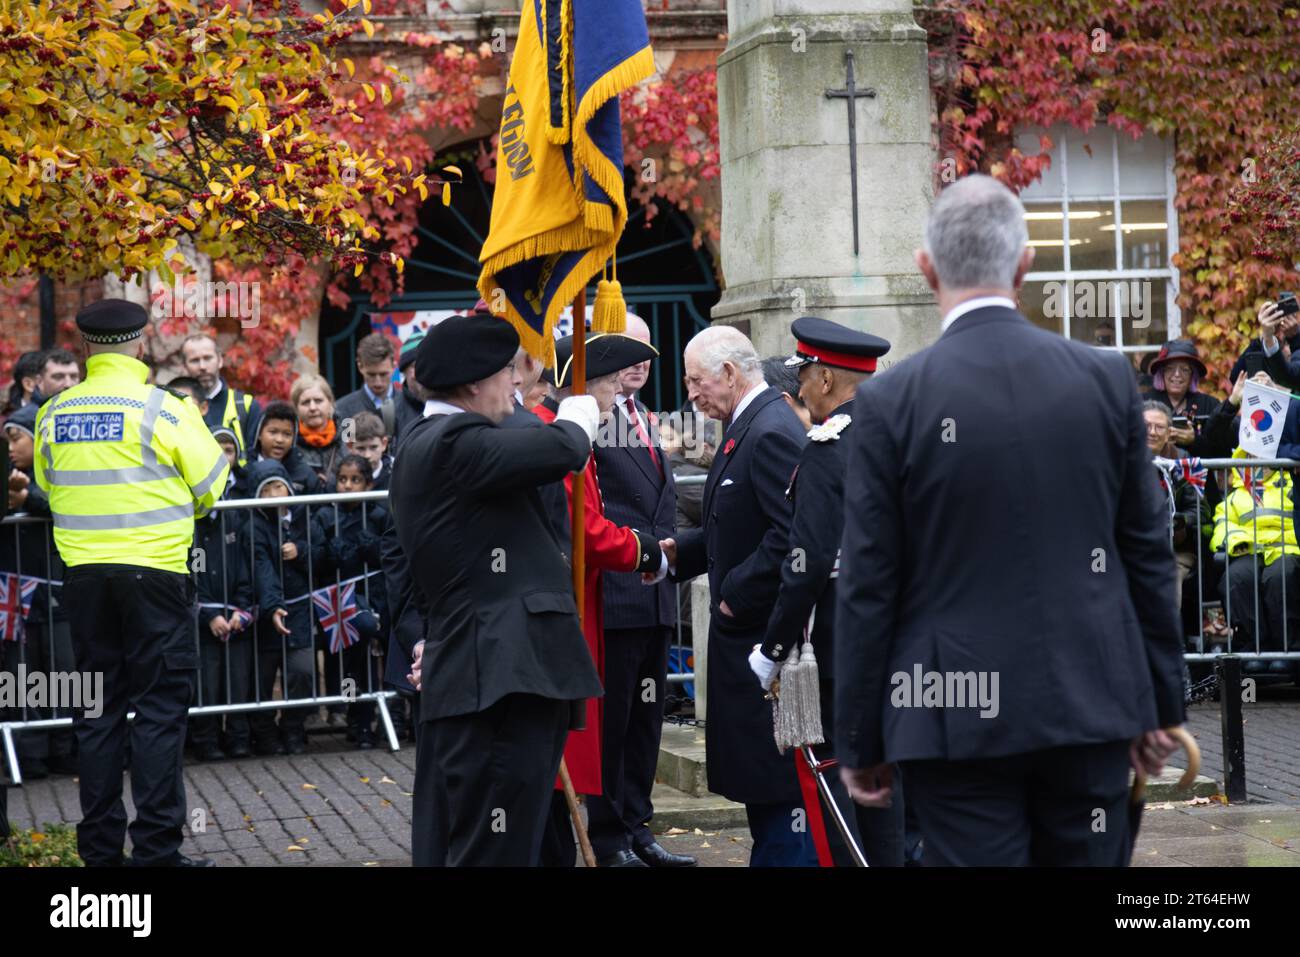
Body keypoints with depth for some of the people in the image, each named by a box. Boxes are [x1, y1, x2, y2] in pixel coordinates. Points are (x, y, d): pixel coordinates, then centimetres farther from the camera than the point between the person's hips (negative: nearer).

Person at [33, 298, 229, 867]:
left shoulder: (54, 415, 2)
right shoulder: (162, 409, -10)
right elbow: (213, 484, -3)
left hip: (84, 570, 4)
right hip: (154, 570, -4)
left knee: (100, 708, 11)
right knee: (159, 708, 1)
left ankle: (100, 846, 14)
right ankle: (156, 847, -2)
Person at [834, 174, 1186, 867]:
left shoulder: (889, 402, -8)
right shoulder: (1106, 378, 0)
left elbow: (866, 587, -5)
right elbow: (1148, 552, 5)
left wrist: (859, 744, 3)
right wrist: (1161, 703, 15)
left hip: (957, 713, -2)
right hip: (1091, 705, 3)